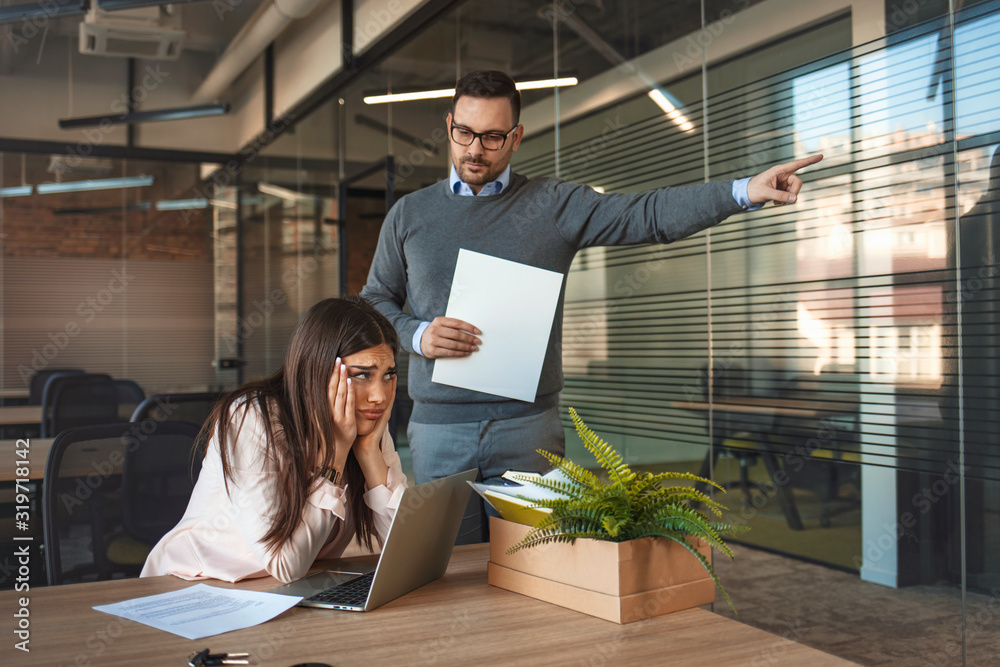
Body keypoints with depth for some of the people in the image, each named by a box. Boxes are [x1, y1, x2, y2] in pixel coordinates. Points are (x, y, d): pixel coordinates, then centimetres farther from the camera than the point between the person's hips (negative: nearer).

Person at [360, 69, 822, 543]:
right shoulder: (409, 215, 11)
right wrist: (417, 335, -6)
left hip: (527, 428, -1)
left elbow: (648, 215, -5)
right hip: (438, 428, 1)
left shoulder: (554, 205, 4)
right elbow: (374, 301, 14)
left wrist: (744, 191, -17)